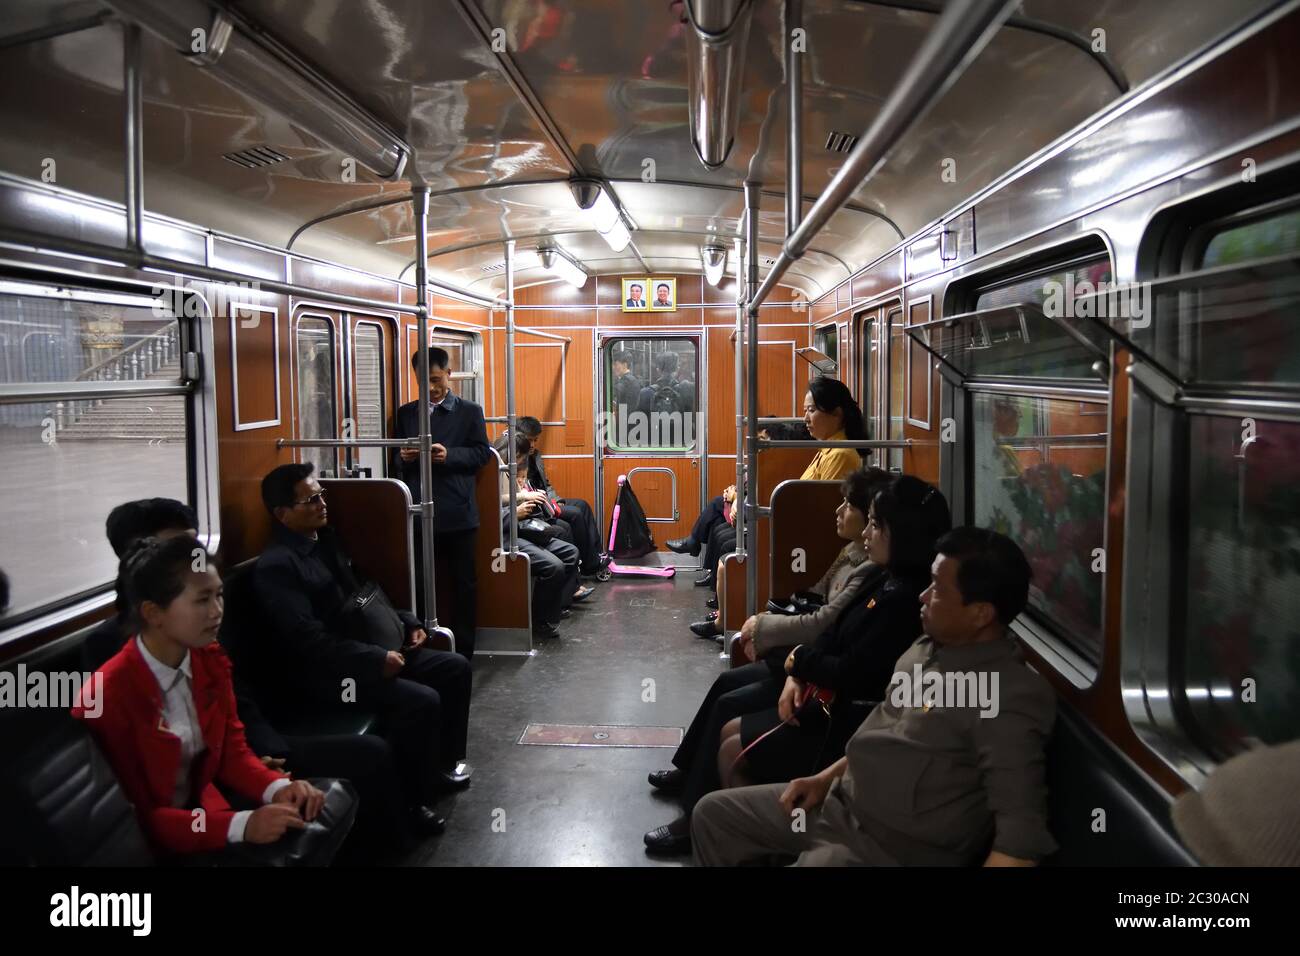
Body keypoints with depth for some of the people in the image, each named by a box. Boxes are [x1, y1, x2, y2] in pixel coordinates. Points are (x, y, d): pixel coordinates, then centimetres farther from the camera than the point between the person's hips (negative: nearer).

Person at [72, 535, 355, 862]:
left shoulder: (210, 660, -2)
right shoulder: (107, 699, -22)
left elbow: (232, 752, 6)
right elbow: (136, 820, -19)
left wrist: (278, 788, -14)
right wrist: (241, 826, -28)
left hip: (205, 807, 7)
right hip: (149, 843, -7)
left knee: (335, 799, -6)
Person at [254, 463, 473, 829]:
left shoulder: (325, 539, 11)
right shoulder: (275, 566, -19)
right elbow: (309, 640, -25)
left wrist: (407, 622, 7)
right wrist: (377, 660, -26)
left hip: (365, 650, 10)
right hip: (321, 672, -10)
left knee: (455, 667, 4)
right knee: (422, 701, -26)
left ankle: (443, 763, 19)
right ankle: (412, 801, -7)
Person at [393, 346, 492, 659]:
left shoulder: (470, 411, 4)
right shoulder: (405, 413, 12)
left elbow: (482, 453, 0)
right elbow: (395, 458, 14)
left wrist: (449, 454, -16)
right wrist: (403, 457, -9)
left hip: (457, 513, -2)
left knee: (464, 583, 5)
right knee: (417, 583, 3)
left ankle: (463, 650, 16)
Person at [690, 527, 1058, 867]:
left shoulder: (1010, 699, -23)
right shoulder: (929, 647, 5)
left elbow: (1021, 832, -27)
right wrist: (826, 777, 10)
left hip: (894, 849, -8)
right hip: (838, 802, 8)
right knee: (713, 814, 10)